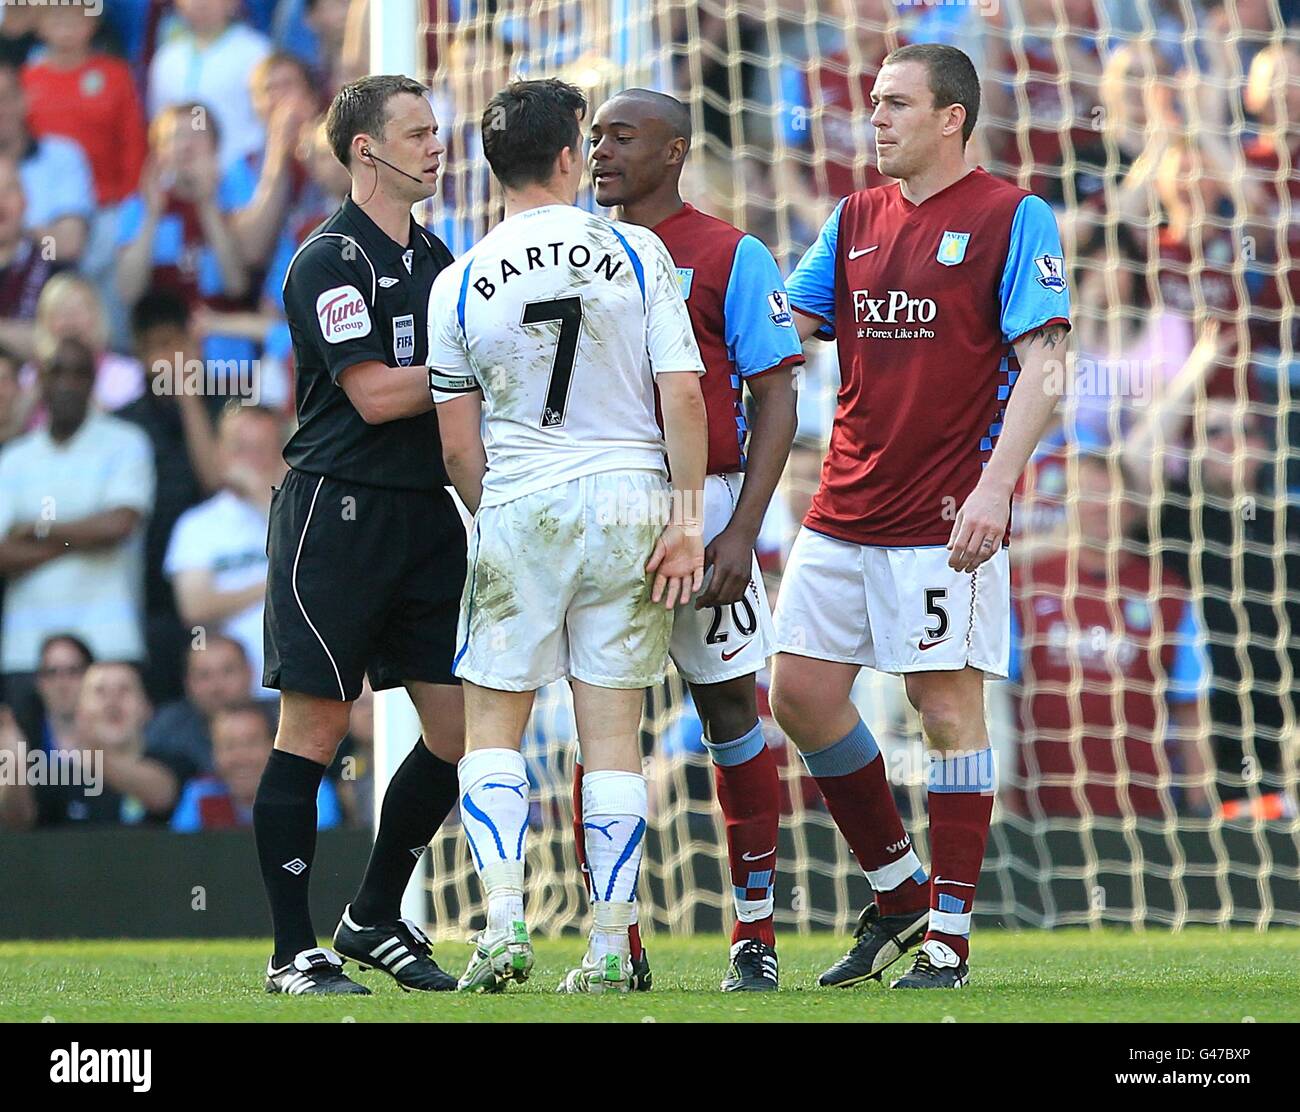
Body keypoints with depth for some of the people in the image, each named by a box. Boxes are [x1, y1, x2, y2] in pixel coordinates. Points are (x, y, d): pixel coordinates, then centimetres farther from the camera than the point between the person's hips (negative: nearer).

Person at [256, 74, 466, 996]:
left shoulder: (433, 257, 16)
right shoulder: (332, 259, -9)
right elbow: (374, 393, -17)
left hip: (427, 514, 8)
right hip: (338, 511, -8)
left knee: (464, 730, 4)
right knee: (315, 731, -5)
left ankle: (375, 921, 19)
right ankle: (295, 955, 1)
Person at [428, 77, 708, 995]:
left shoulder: (459, 285, 0)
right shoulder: (635, 253, -3)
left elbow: (458, 447, 5)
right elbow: (682, 398, -6)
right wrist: (687, 520, -2)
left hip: (519, 508, 0)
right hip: (629, 504, 0)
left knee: (493, 722, 10)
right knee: (613, 735, 5)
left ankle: (504, 922, -6)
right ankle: (611, 946, 4)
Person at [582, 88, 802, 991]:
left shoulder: (731, 258, -2)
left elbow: (776, 401, -5)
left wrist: (741, 531, -14)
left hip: (702, 506, -4)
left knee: (731, 712, 3)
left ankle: (756, 933, 11)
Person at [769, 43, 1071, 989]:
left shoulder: (1013, 219, -4)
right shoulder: (855, 221, 14)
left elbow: (1041, 364, -9)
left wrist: (994, 487, -19)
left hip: (946, 514, -7)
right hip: (844, 510, 7)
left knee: (949, 707, -6)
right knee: (801, 693, 6)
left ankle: (948, 937, -1)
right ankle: (897, 889, 22)